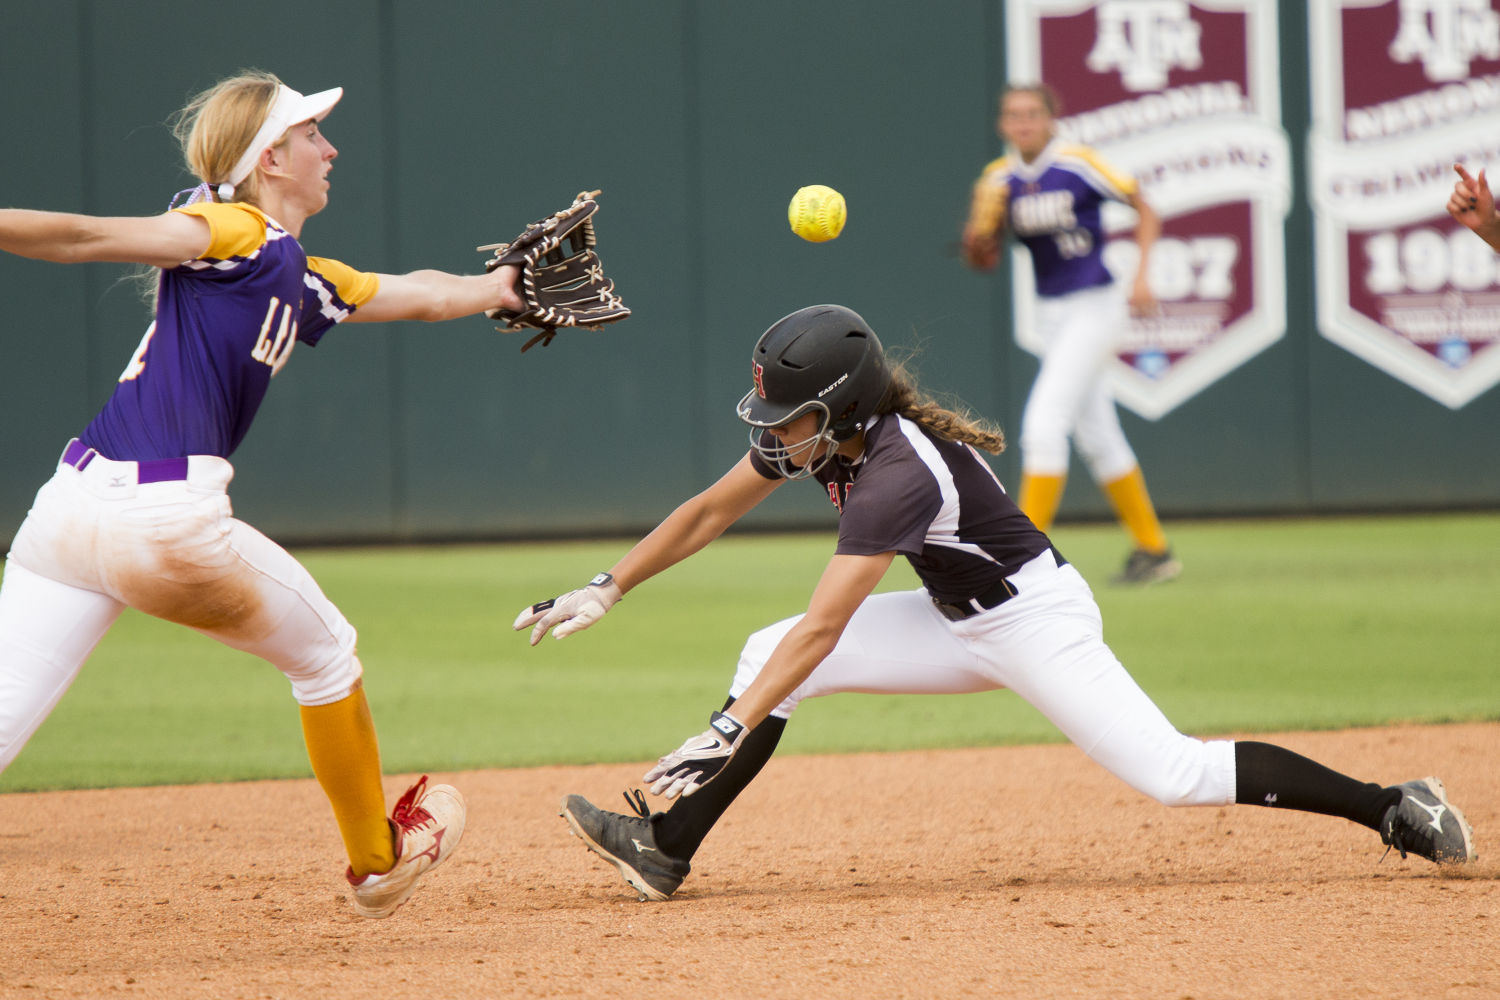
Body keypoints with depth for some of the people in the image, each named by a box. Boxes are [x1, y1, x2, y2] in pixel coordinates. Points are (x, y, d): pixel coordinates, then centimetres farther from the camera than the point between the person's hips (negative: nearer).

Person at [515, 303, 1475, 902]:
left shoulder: (899, 475, -32)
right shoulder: (815, 436, -6)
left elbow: (823, 629, -37)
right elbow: (710, 510, 7)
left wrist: (727, 733, -40)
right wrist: (605, 590, 1)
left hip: (1035, 617, -9)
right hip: (963, 623, 9)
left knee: (1172, 773, -19)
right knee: (768, 656, -2)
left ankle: (1392, 808, -10)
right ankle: (667, 850, -1)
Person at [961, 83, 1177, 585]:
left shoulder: (1080, 164, -12)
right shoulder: (999, 180, 4)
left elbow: (1145, 212, -3)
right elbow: (982, 258, 6)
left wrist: (1141, 277, -13)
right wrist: (981, 227, -16)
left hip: (1094, 310, -7)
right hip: (1051, 314, 7)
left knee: (1044, 422, -15)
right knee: (1095, 436, 11)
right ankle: (1153, 549, 23)